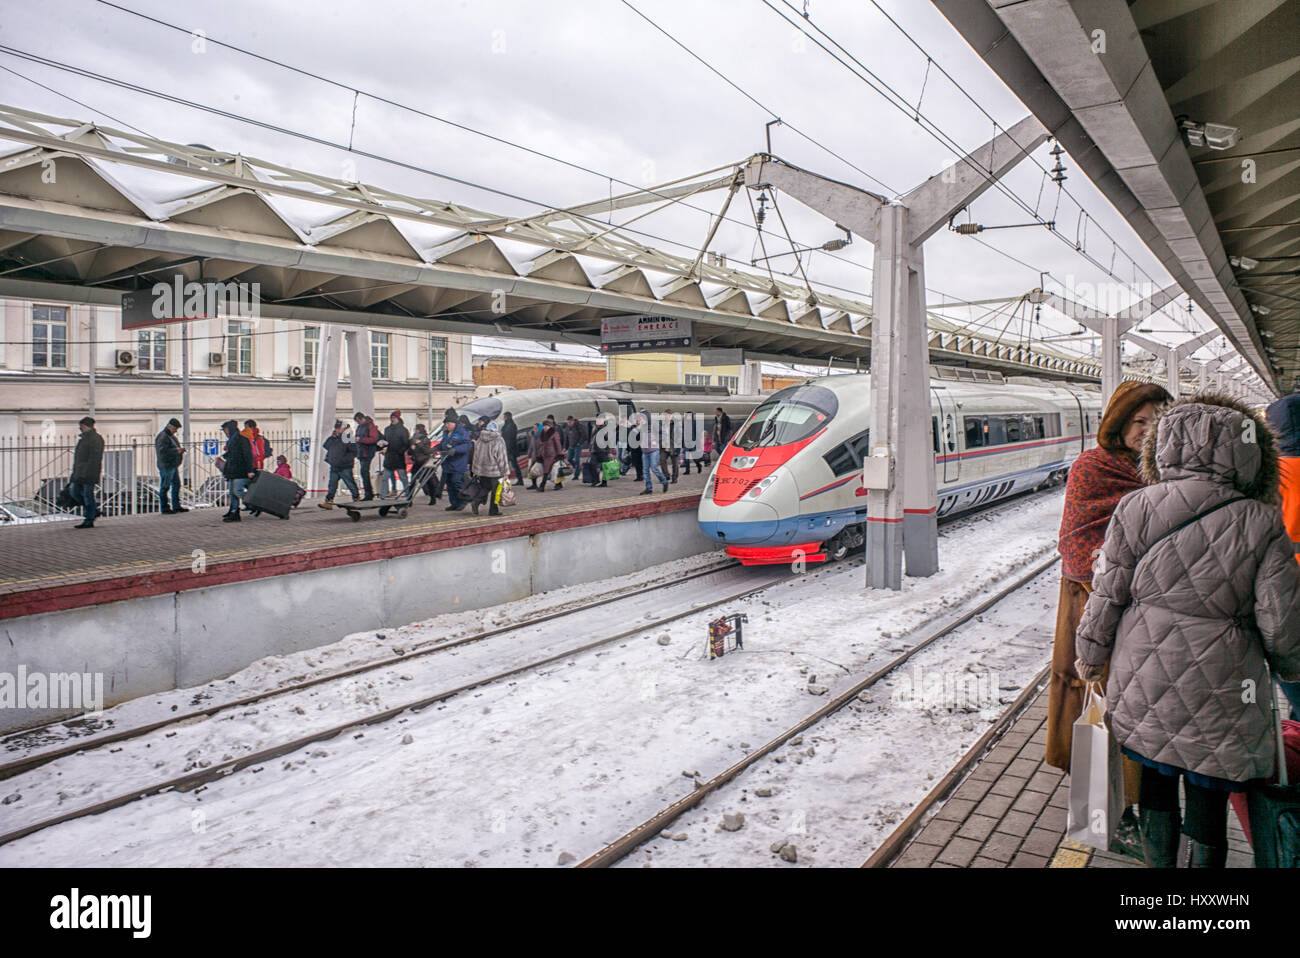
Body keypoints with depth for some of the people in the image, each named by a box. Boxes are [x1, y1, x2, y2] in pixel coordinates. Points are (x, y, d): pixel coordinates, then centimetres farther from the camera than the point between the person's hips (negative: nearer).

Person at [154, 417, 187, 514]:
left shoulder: (172, 436, 17)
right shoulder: (162, 437, -14)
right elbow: (162, 451, -25)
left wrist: (181, 450, 8)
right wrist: (176, 450, -23)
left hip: (174, 466, 10)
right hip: (166, 466, -10)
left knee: (176, 485, 13)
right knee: (164, 487, -3)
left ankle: (176, 506, 21)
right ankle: (165, 508, 2)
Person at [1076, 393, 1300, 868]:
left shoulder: (1135, 509, -10)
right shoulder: (1261, 525, -10)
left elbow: (1107, 594, -5)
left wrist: (1090, 655, 10)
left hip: (1144, 689, 1)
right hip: (1222, 699, 0)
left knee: (1156, 789, 21)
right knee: (1209, 803, 16)